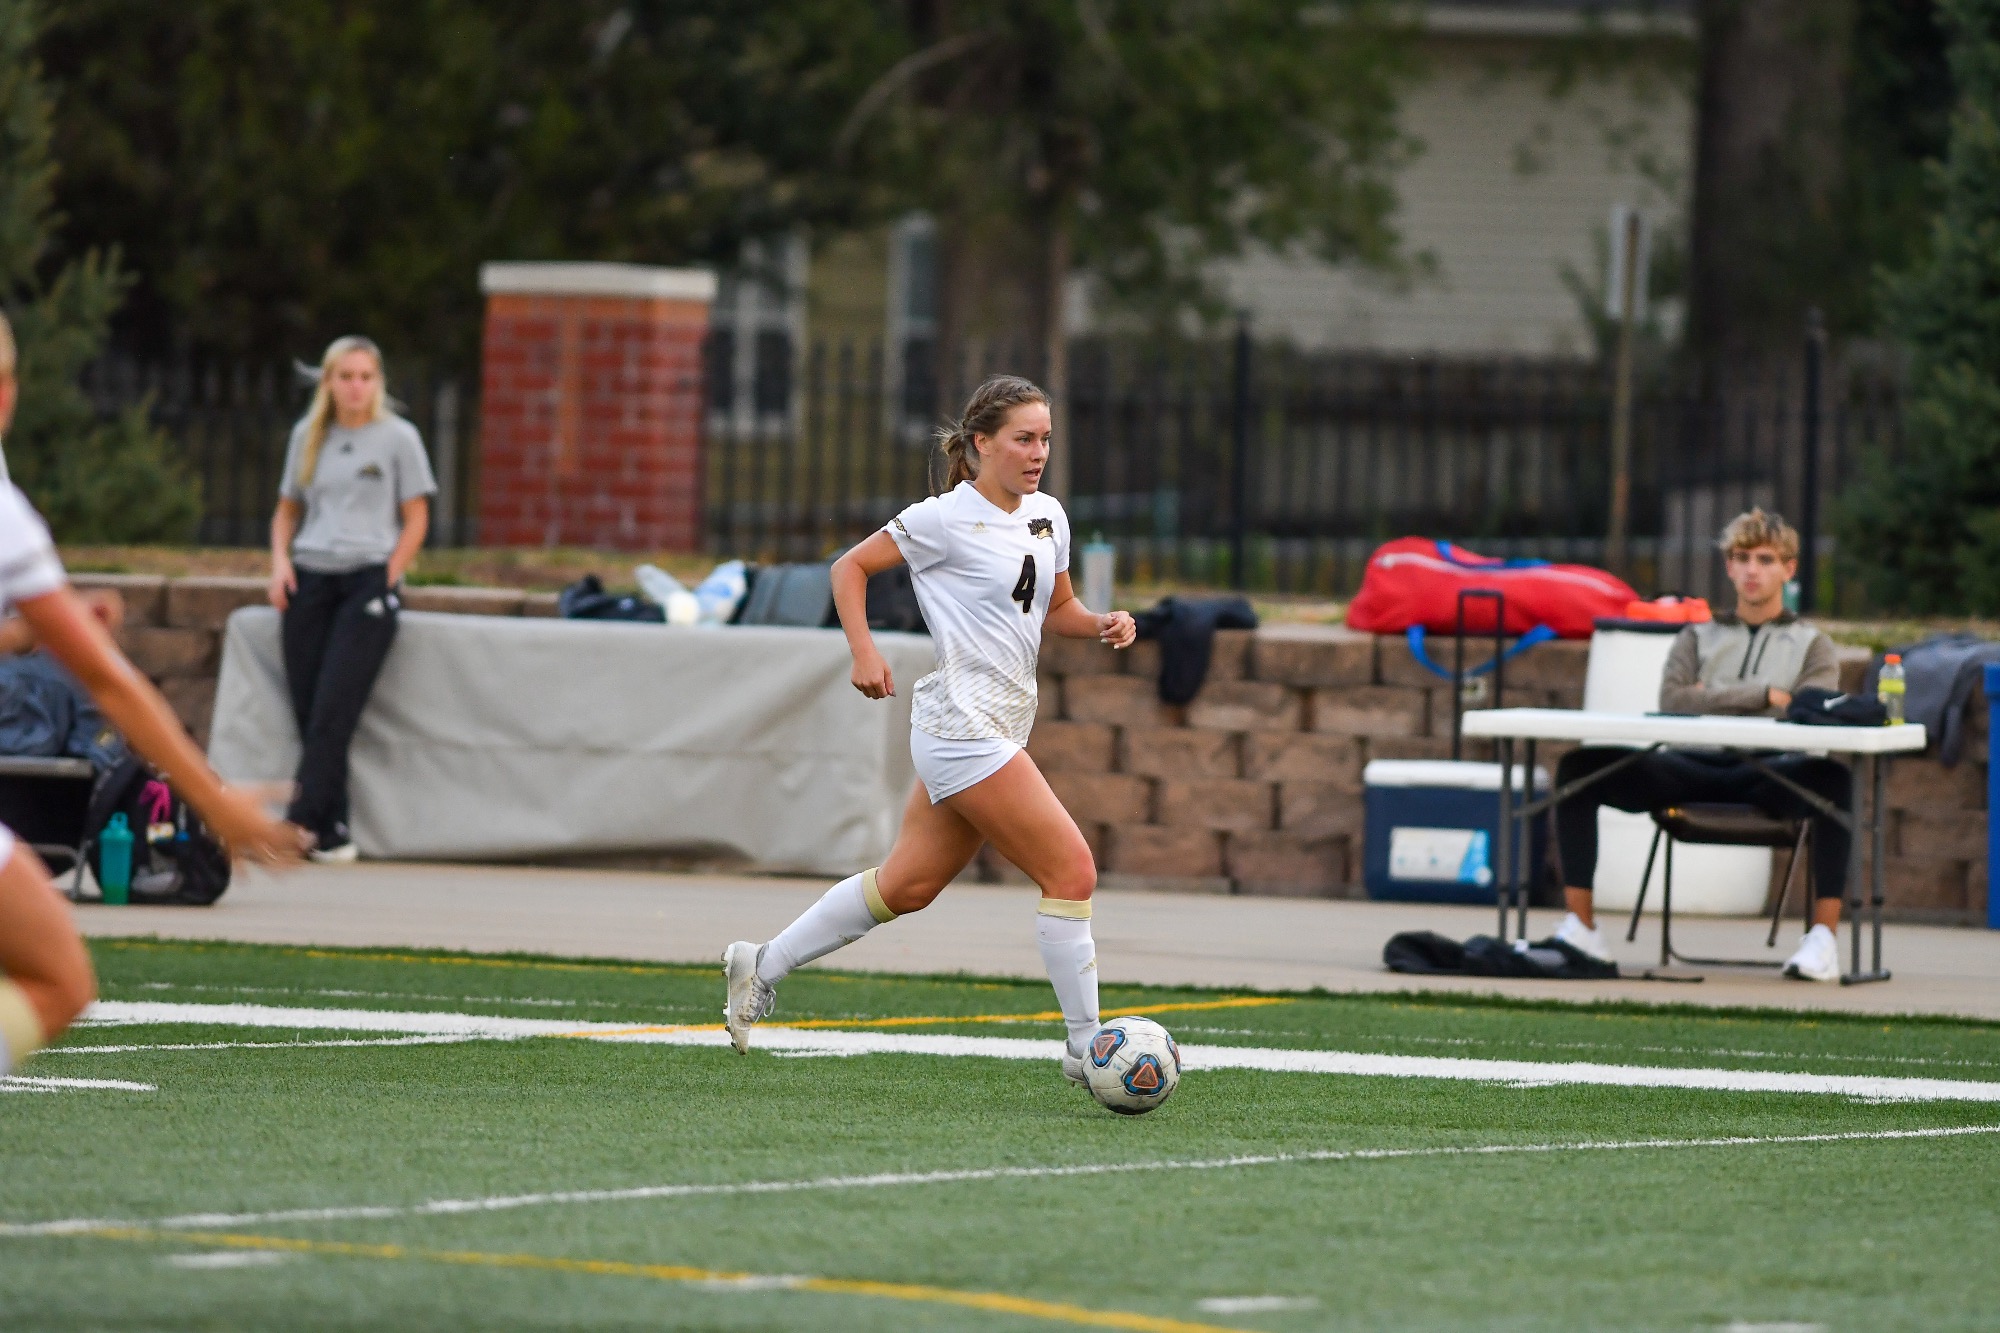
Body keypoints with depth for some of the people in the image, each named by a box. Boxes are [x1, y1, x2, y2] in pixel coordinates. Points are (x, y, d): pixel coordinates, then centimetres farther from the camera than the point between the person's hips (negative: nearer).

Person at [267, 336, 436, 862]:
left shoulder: (398, 438, 4)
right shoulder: (307, 436, 14)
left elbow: (416, 519, 4)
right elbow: (287, 509, 22)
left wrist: (386, 581, -6)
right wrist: (280, 562, 5)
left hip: (367, 579, -4)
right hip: (309, 581, 4)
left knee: (332, 710, -14)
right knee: (308, 713, -3)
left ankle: (301, 822, -19)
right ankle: (332, 833, 0)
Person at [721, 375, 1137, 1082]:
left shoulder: (1047, 516, 11)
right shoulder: (946, 519, -11)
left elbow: (1058, 609, 23)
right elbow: (850, 566, -1)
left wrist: (1102, 622, 2)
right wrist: (863, 651, -13)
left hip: (1000, 726, 9)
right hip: (963, 725, -9)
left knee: (907, 886, 14)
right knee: (1072, 871, -12)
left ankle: (762, 966, 27)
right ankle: (1084, 1046, -5)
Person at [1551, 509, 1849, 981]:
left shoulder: (1812, 646, 22)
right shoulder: (1698, 637, 27)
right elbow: (1672, 701, 6)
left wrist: (1714, 701, 3)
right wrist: (1763, 695, 2)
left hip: (1769, 775, -2)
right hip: (1693, 768, 2)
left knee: (1831, 776, -38)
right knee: (1580, 766, -22)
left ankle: (1823, 937, -39)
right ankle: (1579, 926, -21)